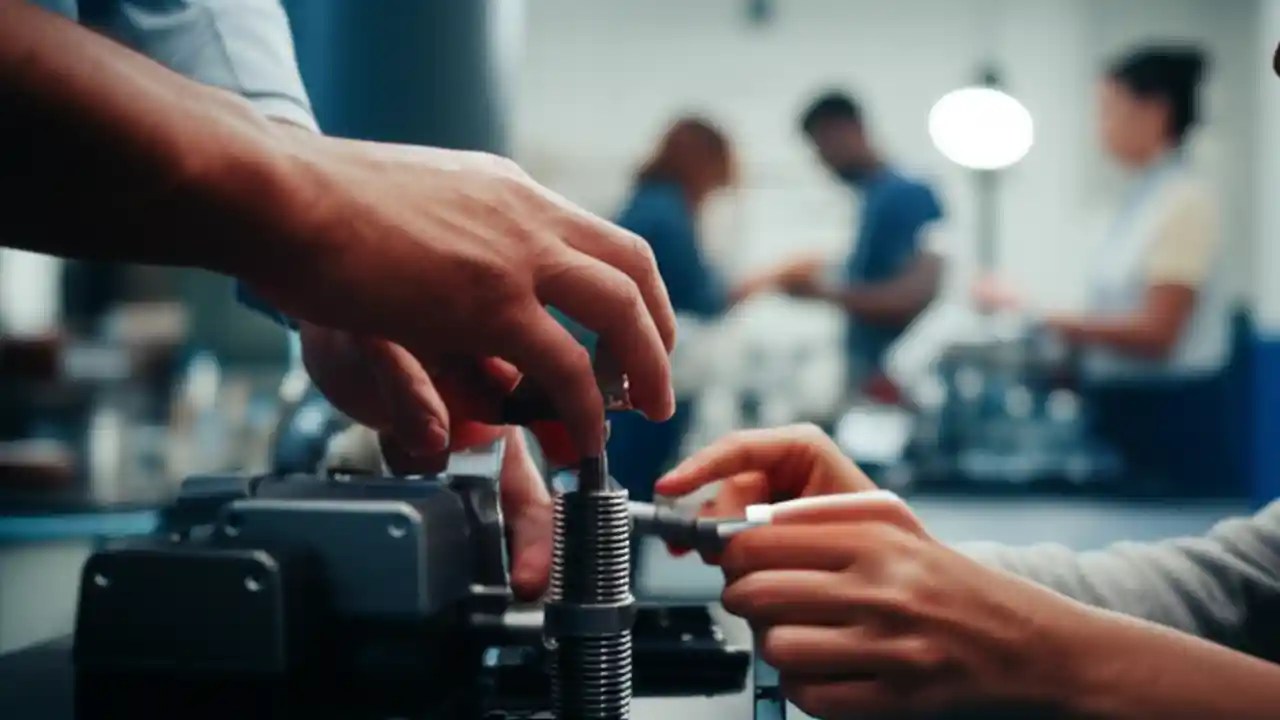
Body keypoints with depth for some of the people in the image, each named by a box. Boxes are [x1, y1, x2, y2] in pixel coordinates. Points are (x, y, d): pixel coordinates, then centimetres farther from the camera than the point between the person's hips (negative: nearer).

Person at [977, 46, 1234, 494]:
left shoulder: (1186, 201, -12)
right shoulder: (1143, 199, 11)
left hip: (1172, 422, -8)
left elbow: (1156, 332, -18)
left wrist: (1043, 319, -20)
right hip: (1125, 414, 8)